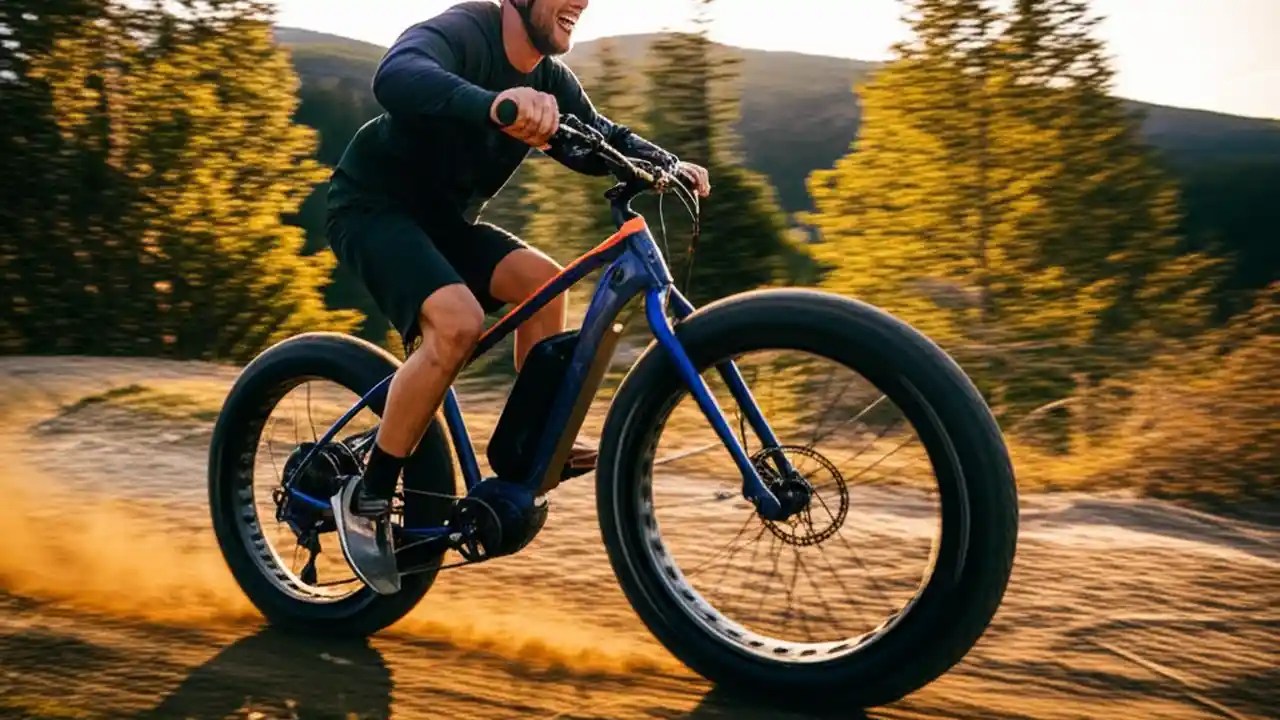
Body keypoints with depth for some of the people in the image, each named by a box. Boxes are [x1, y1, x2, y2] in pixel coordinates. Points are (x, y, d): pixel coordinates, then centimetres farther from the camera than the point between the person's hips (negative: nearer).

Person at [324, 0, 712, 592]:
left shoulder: (551, 79, 2)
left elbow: (605, 139, 11)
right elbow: (397, 75, -43)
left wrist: (668, 165, -9)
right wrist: (493, 104, -62)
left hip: (440, 216, 8)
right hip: (374, 206, -7)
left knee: (541, 278, -13)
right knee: (458, 321, -29)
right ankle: (366, 498, -16)